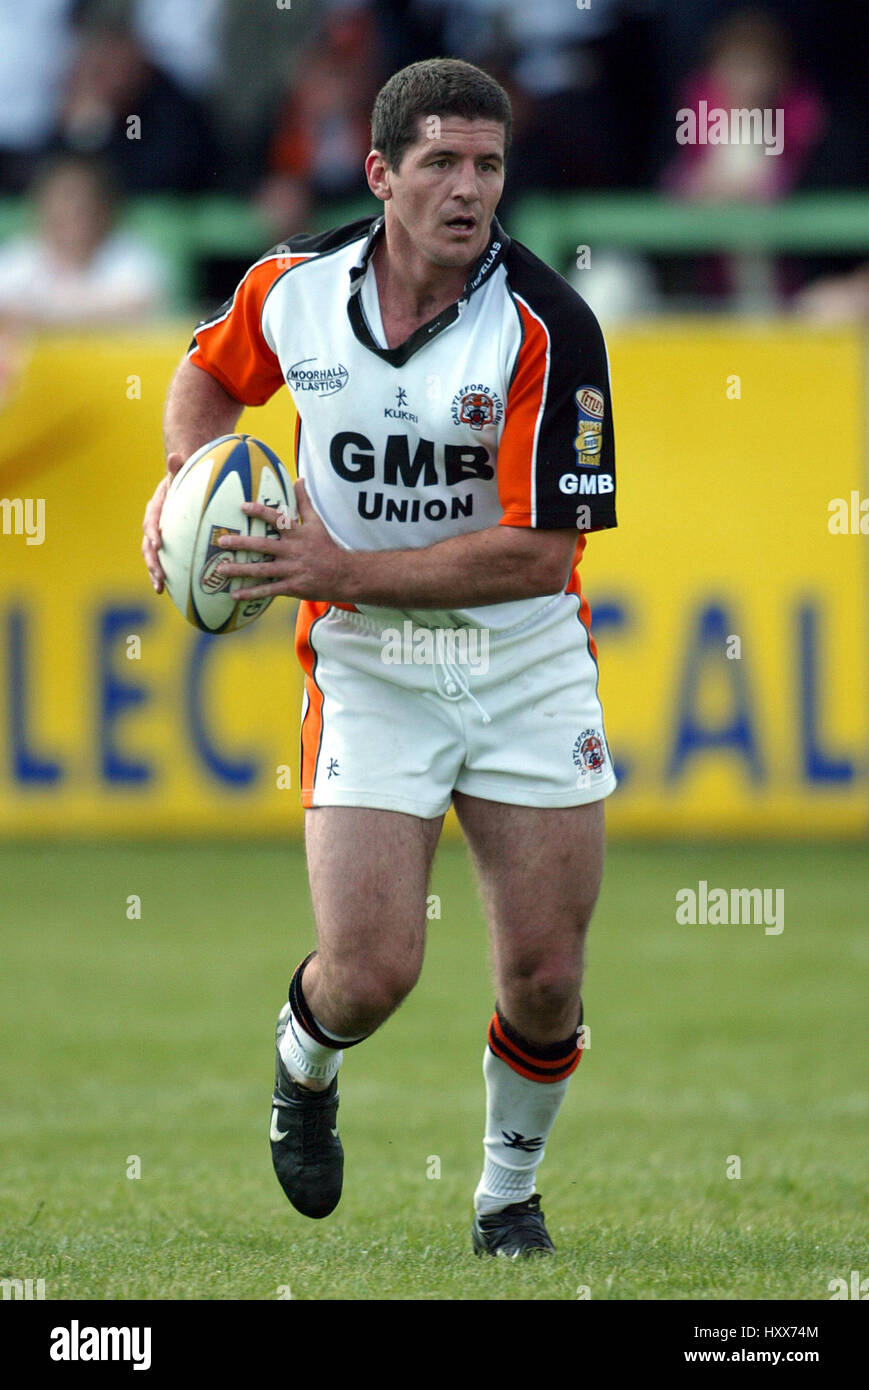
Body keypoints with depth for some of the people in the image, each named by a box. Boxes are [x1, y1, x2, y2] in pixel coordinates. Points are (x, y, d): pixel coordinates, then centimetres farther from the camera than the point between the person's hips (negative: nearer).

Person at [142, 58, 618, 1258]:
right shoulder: (295, 286, -6)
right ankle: (303, 1064, 25)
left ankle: (511, 1192, 25)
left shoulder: (549, 326, -17)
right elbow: (213, 372, 18)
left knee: (545, 978, -3)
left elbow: (543, 548, -21)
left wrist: (344, 569, -24)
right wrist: (183, 480, -2)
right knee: (371, 972, -12)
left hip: (528, 664, -1)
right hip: (367, 665, 1)